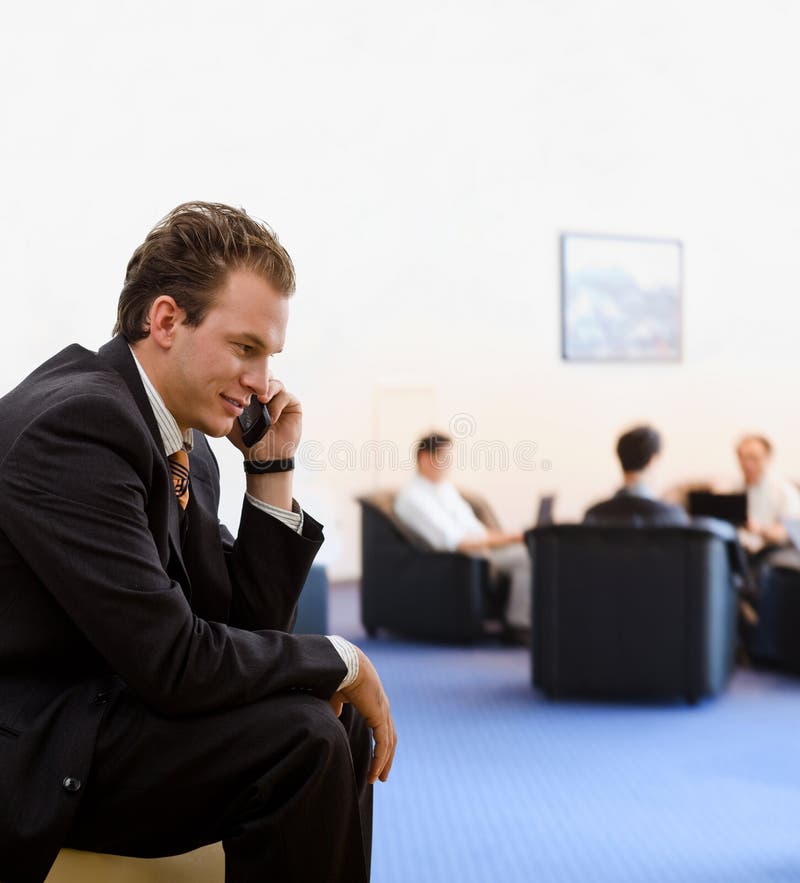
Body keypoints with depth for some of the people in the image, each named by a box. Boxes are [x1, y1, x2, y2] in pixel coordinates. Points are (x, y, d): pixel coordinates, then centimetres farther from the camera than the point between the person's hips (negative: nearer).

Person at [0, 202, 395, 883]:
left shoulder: (188, 449, 6)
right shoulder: (78, 422, -23)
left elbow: (244, 626, 8)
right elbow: (172, 662, -26)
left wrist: (273, 470, 0)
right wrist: (342, 661, -13)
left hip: (95, 706, 9)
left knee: (347, 730, 7)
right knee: (302, 737, -22)